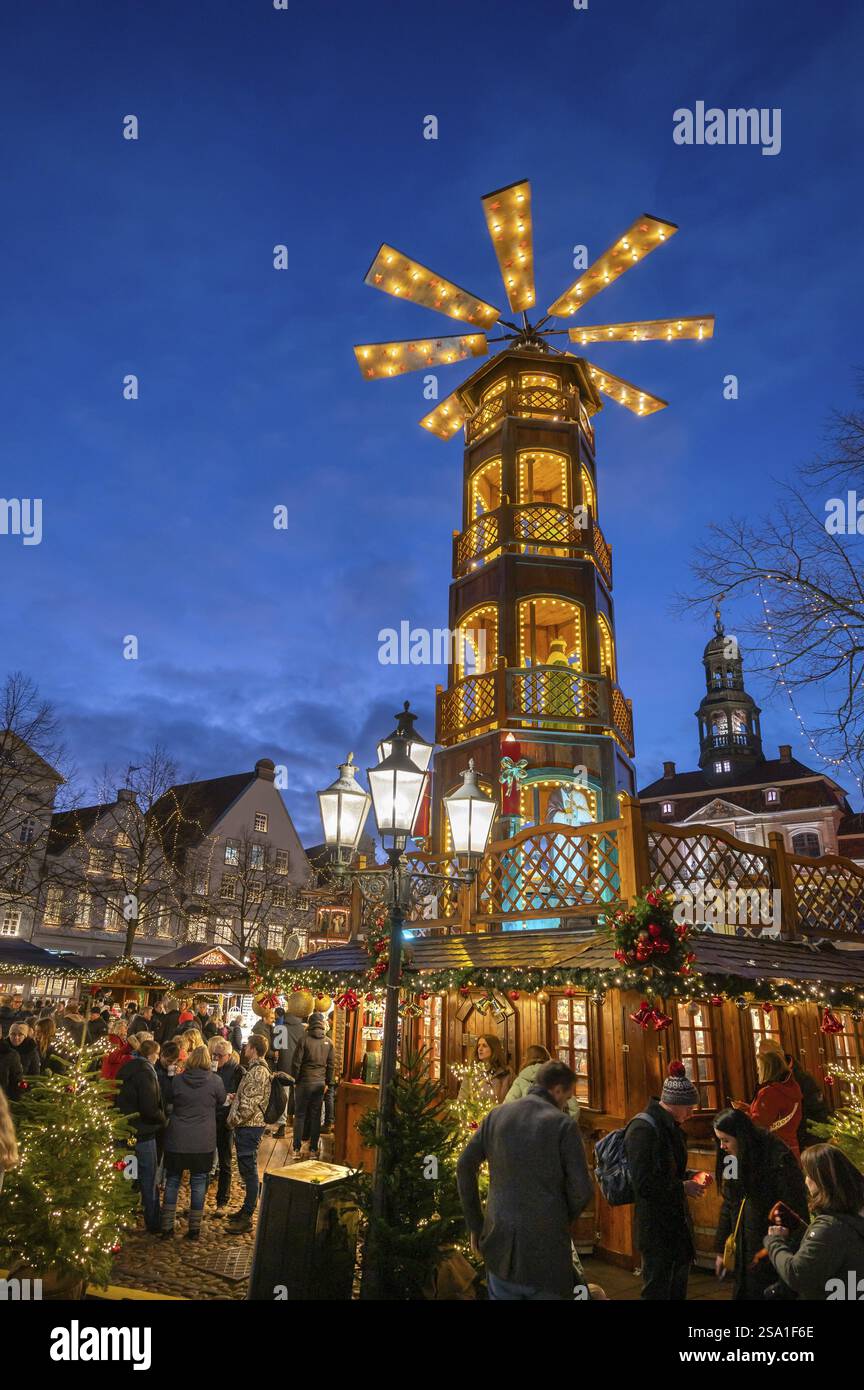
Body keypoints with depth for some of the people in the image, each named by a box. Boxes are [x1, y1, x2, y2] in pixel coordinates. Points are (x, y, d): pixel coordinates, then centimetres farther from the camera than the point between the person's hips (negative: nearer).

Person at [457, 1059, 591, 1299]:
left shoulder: (497, 1115, 4)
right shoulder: (563, 1124, -8)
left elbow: (465, 1166, 5)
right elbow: (581, 1188, -10)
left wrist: (475, 1225, 11)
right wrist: (565, 1220, 10)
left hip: (500, 1239, 4)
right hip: (545, 1242, -3)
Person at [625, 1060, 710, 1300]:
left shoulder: (669, 1126, 7)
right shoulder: (643, 1128, -23)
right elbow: (644, 1184, -25)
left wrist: (692, 1176, 4)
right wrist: (683, 1188, -17)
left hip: (676, 1219, 9)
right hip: (655, 1224, -9)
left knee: (678, 1285, 21)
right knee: (658, 1289, 4)